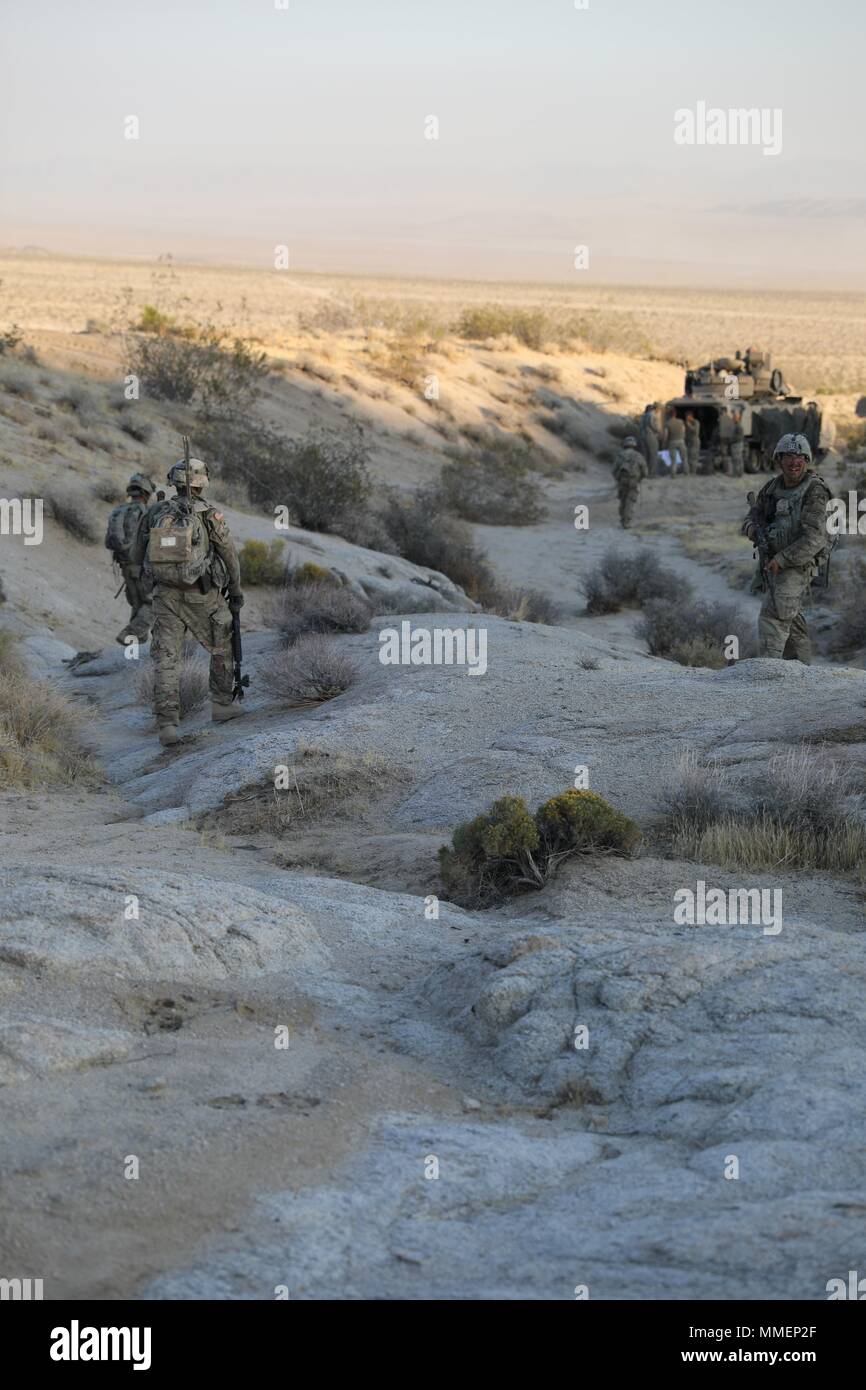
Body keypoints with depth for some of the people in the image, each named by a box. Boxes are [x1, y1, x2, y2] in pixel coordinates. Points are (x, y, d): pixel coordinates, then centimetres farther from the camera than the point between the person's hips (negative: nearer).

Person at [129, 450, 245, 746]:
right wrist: (236, 591, 12)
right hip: (201, 597, -2)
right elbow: (230, 555, -1)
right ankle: (222, 704, 31)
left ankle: (167, 725, -12)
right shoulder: (210, 514, -7)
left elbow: (137, 557, 9)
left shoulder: (155, 513, 2)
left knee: (166, 659, 0)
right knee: (221, 646, 23)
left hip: (166, 596, 2)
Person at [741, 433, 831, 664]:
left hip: (798, 564, -8)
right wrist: (751, 528, -8)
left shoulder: (814, 491, -15)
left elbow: (814, 539, -22)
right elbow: (753, 516, 17)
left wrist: (782, 559, -24)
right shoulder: (773, 486, 6)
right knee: (791, 619, 18)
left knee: (772, 615, -22)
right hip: (773, 562, 8)